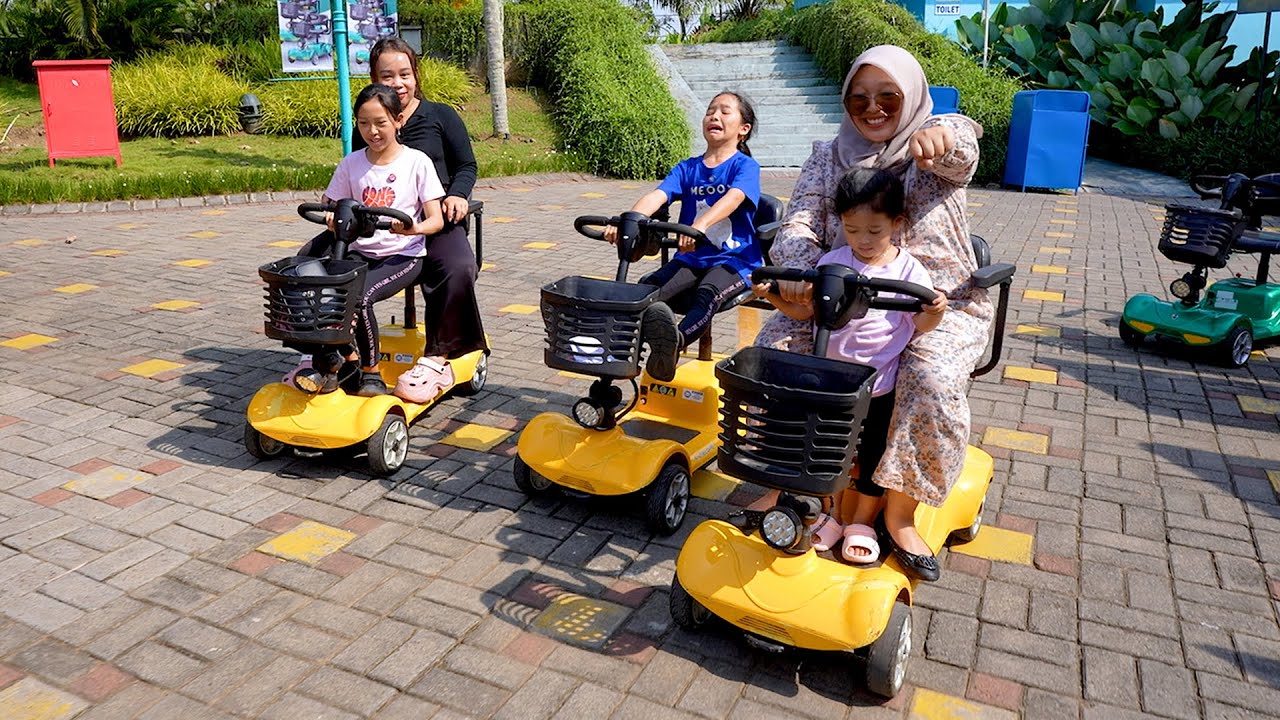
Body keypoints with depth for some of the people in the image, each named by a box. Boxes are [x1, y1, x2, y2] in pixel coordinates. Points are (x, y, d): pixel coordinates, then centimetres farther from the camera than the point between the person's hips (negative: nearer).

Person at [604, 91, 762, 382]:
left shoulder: (745, 166, -1)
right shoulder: (688, 168, 13)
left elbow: (733, 198, -24)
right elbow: (657, 196, -5)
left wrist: (699, 225, -45)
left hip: (734, 260, -5)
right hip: (691, 258, 5)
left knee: (707, 293, -37)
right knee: (647, 288, -24)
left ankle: (675, 342, -63)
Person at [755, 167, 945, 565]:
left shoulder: (908, 270, -6)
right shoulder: (832, 263, -1)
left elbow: (919, 325, -8)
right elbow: (806, 310, 4)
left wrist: (934, 313, -29)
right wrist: (774, 296, -11)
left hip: (879, 386, -2)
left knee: (872, 458, 10)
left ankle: (862, 522, 29)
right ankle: (836, 515, 33)